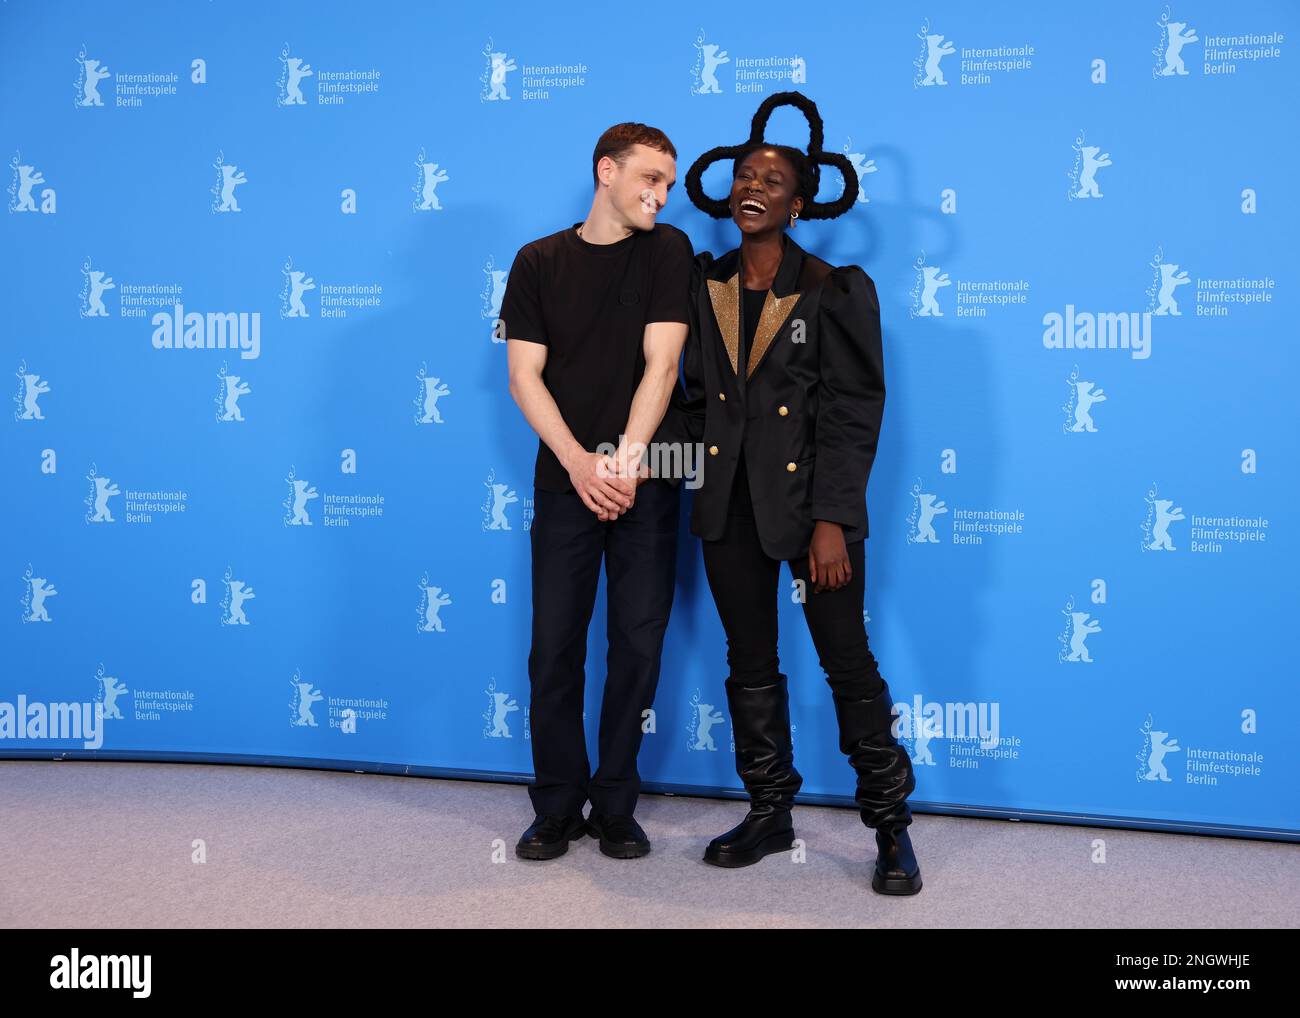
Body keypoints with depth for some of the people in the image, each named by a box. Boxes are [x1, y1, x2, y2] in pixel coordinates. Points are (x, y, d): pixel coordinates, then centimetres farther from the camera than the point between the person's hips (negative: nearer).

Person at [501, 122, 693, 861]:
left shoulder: (668, 251, 3)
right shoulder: (539, 262, 5)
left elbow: (660, 364, -6)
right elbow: (525, 376, 0)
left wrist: (626, 460, -16)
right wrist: (578, 462, -13)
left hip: (645, 481, 0)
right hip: (567, 481, 0)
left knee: (638, 646, 2)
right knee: (556, 647, 1)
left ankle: (616, 807, 15)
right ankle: (559, 807, 15)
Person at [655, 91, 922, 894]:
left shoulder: (838, 291, -6)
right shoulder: (705, 286, 7)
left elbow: (855, 413, -10)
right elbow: (694, 396, 12)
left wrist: (832, 521, -17)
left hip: (811, 504, -5)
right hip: (730, 506, 5)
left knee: (848, 663, 1)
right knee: (751, 667, 13)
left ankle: (892, 827, 14)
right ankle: (770, 815, 27)